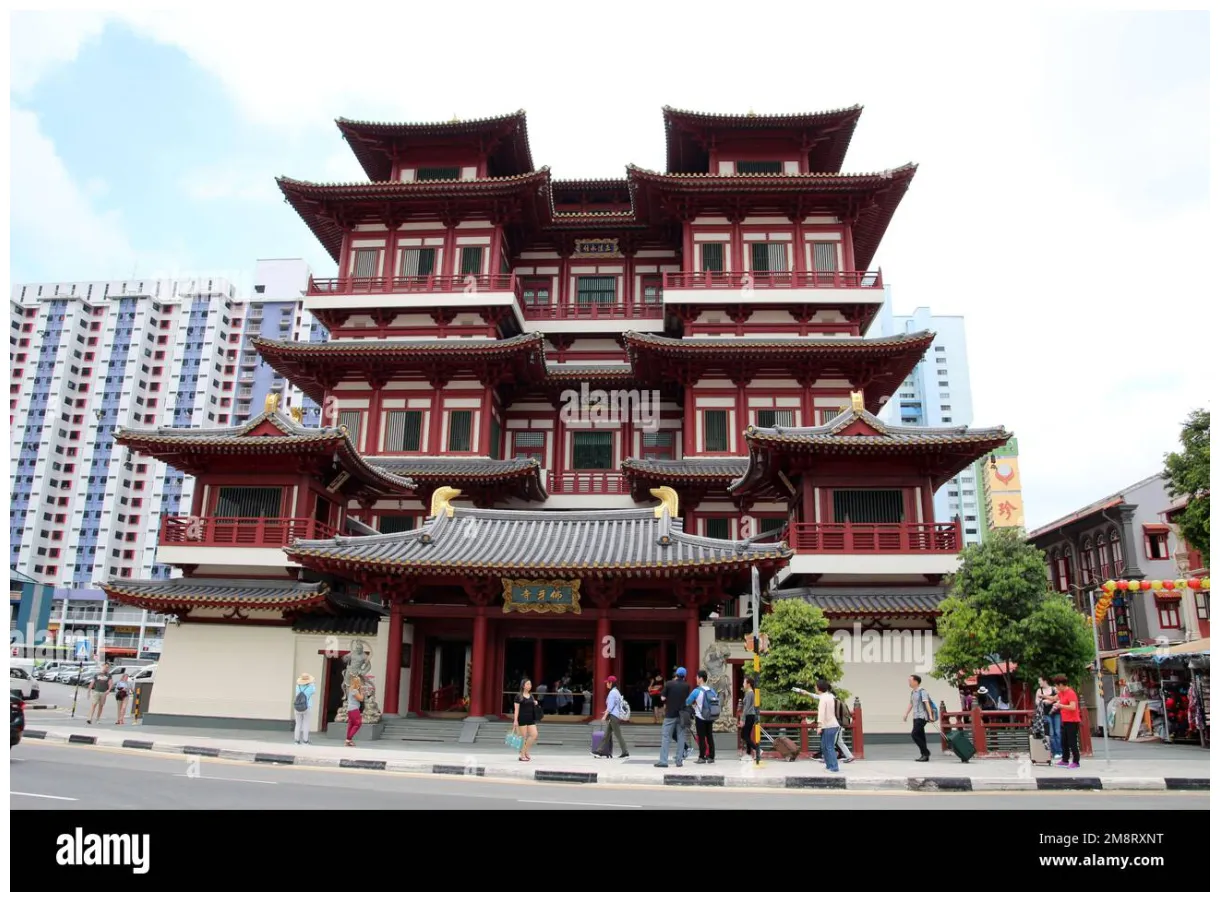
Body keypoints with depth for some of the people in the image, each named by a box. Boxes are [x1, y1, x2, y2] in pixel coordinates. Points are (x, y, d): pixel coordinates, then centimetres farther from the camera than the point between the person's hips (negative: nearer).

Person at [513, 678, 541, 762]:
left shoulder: (532, 696, 13)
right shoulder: (519, 696, -6)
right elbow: (516, 709, -9)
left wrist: (535, 704, 1)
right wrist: (515, 720, -15)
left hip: (531, 719, 6)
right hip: (522, 719, -6)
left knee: (534, 735, -5)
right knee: (524, 737, -3)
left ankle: (526, 750, 13)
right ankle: (522, 755, 8)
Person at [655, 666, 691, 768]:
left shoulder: (669, 684, -8)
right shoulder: (687, 686, 0)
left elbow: (662, 698, -7)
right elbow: (687, 699, 8)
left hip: (670, 714, -2)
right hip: (682, 714, 2)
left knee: (665, 736, 1)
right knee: (681, 737, 9)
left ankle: (663, 761, -4)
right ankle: (679, 760, 8)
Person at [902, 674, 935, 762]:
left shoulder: (922, 691, -12)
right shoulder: (913, 692, 14)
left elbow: (927, 703, -19)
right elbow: (911, 704, 23)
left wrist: (930, 715, -26)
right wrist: (906, 714, 25)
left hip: (922, 717, -8)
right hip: (916, 717, 8)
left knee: (914, 734, -13)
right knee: (920, 736, 9)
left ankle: (926, 753, -5)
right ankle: (924, 755, 13)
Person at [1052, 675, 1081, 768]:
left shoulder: (1071, 693, -18)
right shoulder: (1062, 693, 9)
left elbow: (1073, 707, -27)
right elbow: (1055, 698, 29)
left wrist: (1060, 705, -26)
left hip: (1072, 721, -10)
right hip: (1066, 721, 10)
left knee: (1072, 742, -6)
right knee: (1064, 741, 15)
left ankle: (1076, 762, 1)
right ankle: (1065, 760, 23)